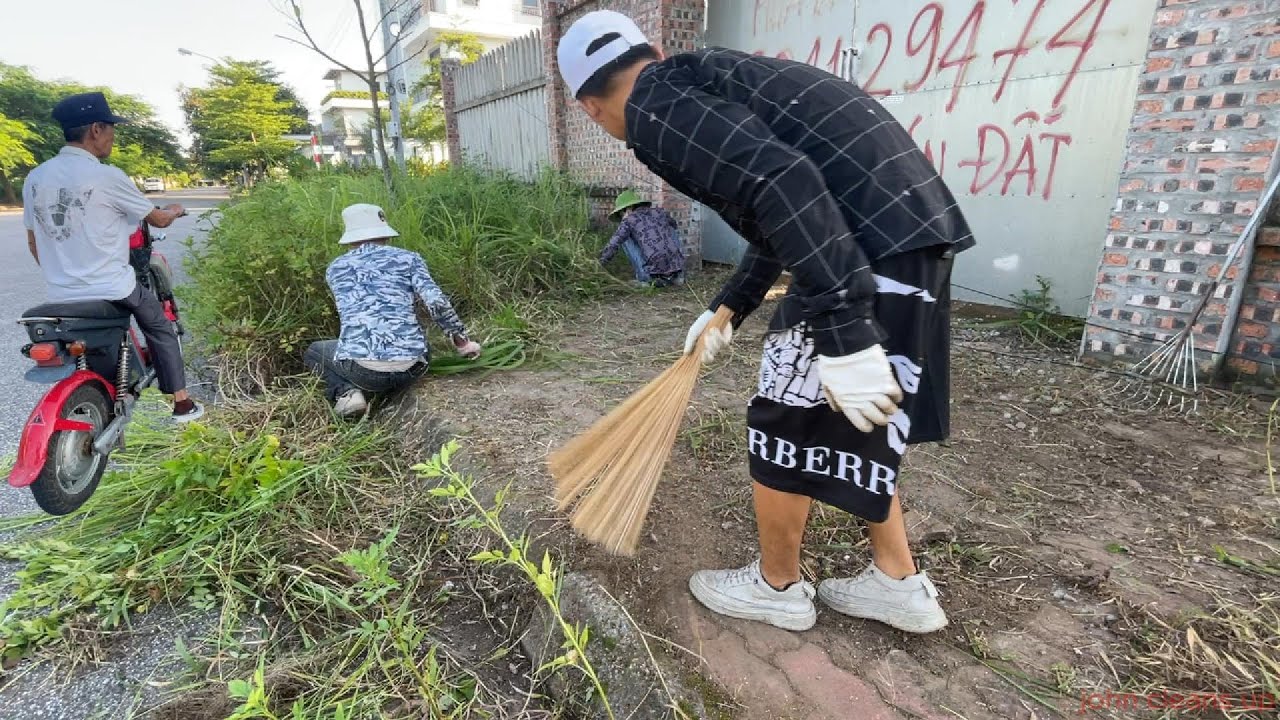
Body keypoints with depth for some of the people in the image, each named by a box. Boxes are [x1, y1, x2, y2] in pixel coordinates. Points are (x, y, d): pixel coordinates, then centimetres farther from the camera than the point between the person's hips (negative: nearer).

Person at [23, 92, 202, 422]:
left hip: (61, 297, 5)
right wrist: (175, 210, 23)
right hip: (111, 290, -5)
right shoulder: (107, 177, -14)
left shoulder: (35, 178, 5)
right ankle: (182, 403, 18)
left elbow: (33, 244, 13)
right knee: (160, 328, 16)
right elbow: (158, 219, 0)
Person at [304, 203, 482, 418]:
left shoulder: (335, 268, 18)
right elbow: (438, 303, -1)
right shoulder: (408, 258, 12)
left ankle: (346, 392, 4)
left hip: (361, 366, -2)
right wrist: (462, 342, 11)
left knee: (313, 352, 32)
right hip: (410, 367, 2)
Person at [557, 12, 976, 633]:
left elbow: (782, 184, -23)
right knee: (855, 426, 20)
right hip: (912, 225, 9)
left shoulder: (654, 106, -6)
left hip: (871, 246, -9)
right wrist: (727, 309, 38)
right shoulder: (699, 77, 24)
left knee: (789, 424, 7)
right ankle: (899, 584, 34)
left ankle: (777, 588, 29)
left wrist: (843, 335, -23)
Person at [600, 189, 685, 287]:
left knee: (624, 238, 16)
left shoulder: (629, 219, 7)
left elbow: (613, 245, -1)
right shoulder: (660, 212, 18)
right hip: (678, 266, 4)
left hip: (655, 270, -4)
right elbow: (673, 224, 40)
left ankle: (644, 279, 10)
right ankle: (677, 275, 21)